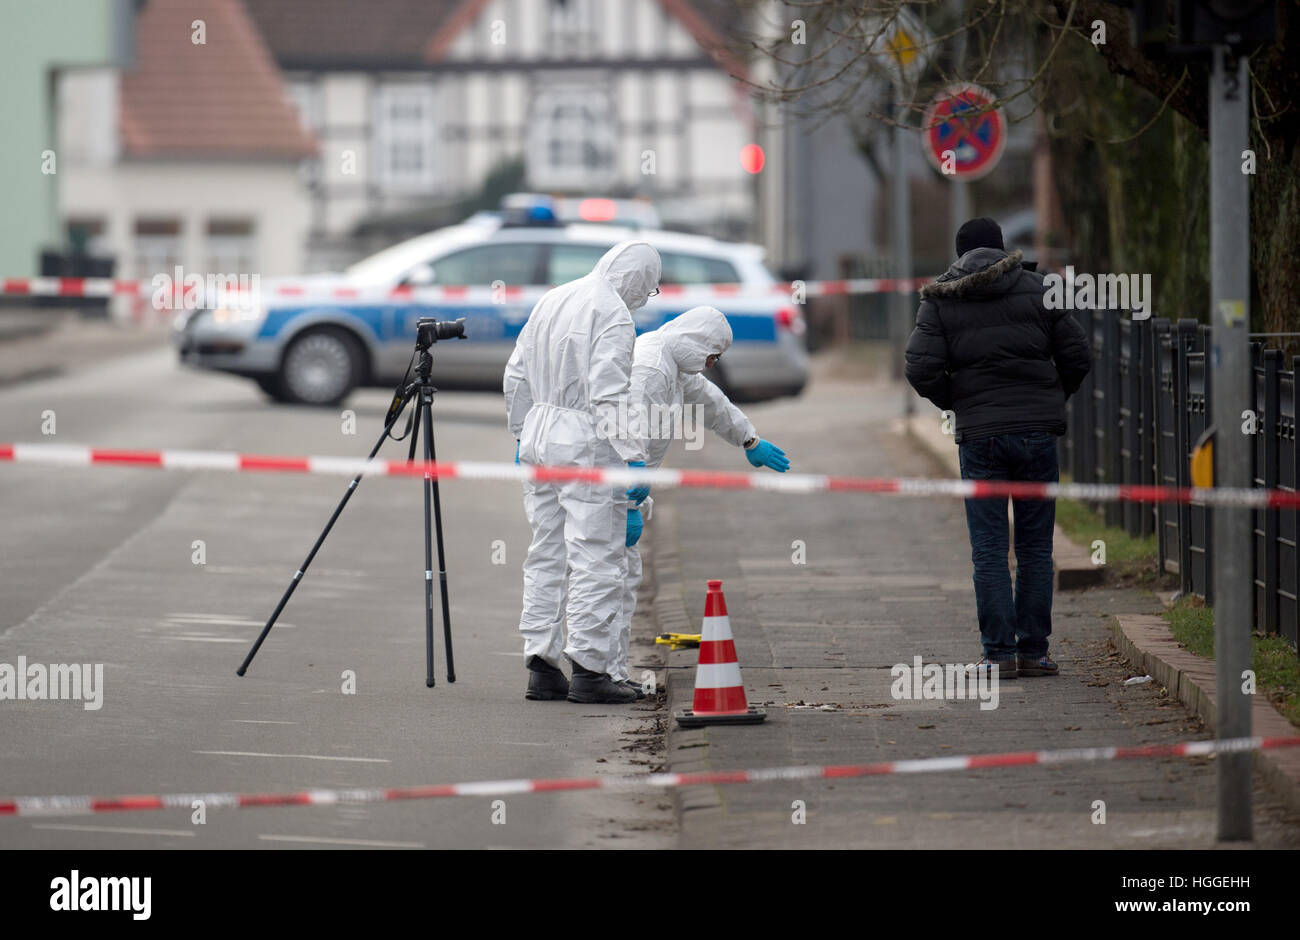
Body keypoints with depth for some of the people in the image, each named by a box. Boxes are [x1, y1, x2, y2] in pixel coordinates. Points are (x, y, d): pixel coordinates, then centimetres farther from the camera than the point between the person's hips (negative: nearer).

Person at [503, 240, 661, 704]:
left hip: (540, 439, 8)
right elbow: (609, 395, -20)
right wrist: (634, 456, -19)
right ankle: (589, 670, -7)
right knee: (596, 557, -5)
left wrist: (522, 434, 27)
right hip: (586, 444, -8)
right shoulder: (613, 316, -12)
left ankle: (541, 667, 14)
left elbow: (516, 377, 18)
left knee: (546, 556, 13)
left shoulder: (550, 301, 13)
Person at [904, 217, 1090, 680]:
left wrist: (956, 403, 10)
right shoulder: (1036, 287, 4)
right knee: (1035, 546, 8)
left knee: (989, 547, 3)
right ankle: (1033, 650, 8)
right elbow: (1077, 355, 3)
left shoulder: (939, 299, 3)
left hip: (979, 435, -1)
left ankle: (999, 653, -1)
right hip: (1038, 431, 1)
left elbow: (921, 369, -7)